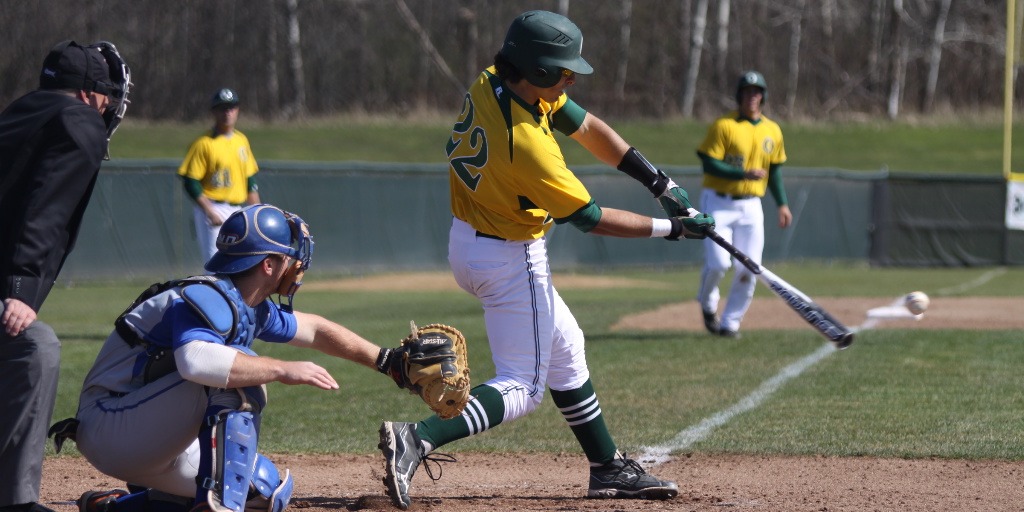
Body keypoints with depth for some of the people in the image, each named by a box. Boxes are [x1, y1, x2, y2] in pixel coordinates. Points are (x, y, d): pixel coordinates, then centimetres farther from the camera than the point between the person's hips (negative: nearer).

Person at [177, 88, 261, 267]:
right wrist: (210, 212, -19)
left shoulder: (242, 140, 12)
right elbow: (190, 182, -13)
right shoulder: (204, 143, -9)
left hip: (237, 211, 7)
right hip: (212, 209, -7)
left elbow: (250, 180, 19)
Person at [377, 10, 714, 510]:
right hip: (510, 260, -10)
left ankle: (608, 468, 31)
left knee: (565, 348, 22)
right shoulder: (526, 143, -32)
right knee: (521, 388, -3)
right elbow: (589, 218, -20)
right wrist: (671, 228, -11)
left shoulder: (491, 84, -6)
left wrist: (658, 181, 2)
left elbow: (588, 128, 3)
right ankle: (417, 438, -20)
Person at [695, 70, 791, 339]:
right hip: (719, 203, -4)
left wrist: (782, 204, 8)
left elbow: (774, 170, 18)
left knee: (749, 270, -3)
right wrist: (745, 174, -22)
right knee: (718, 263, -14)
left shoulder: (772, 131, 9)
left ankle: (730, 323, 10)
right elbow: (709, 164, -14)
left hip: (751, 207, 4)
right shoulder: (724, 126, -8)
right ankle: (707, 304, 17)